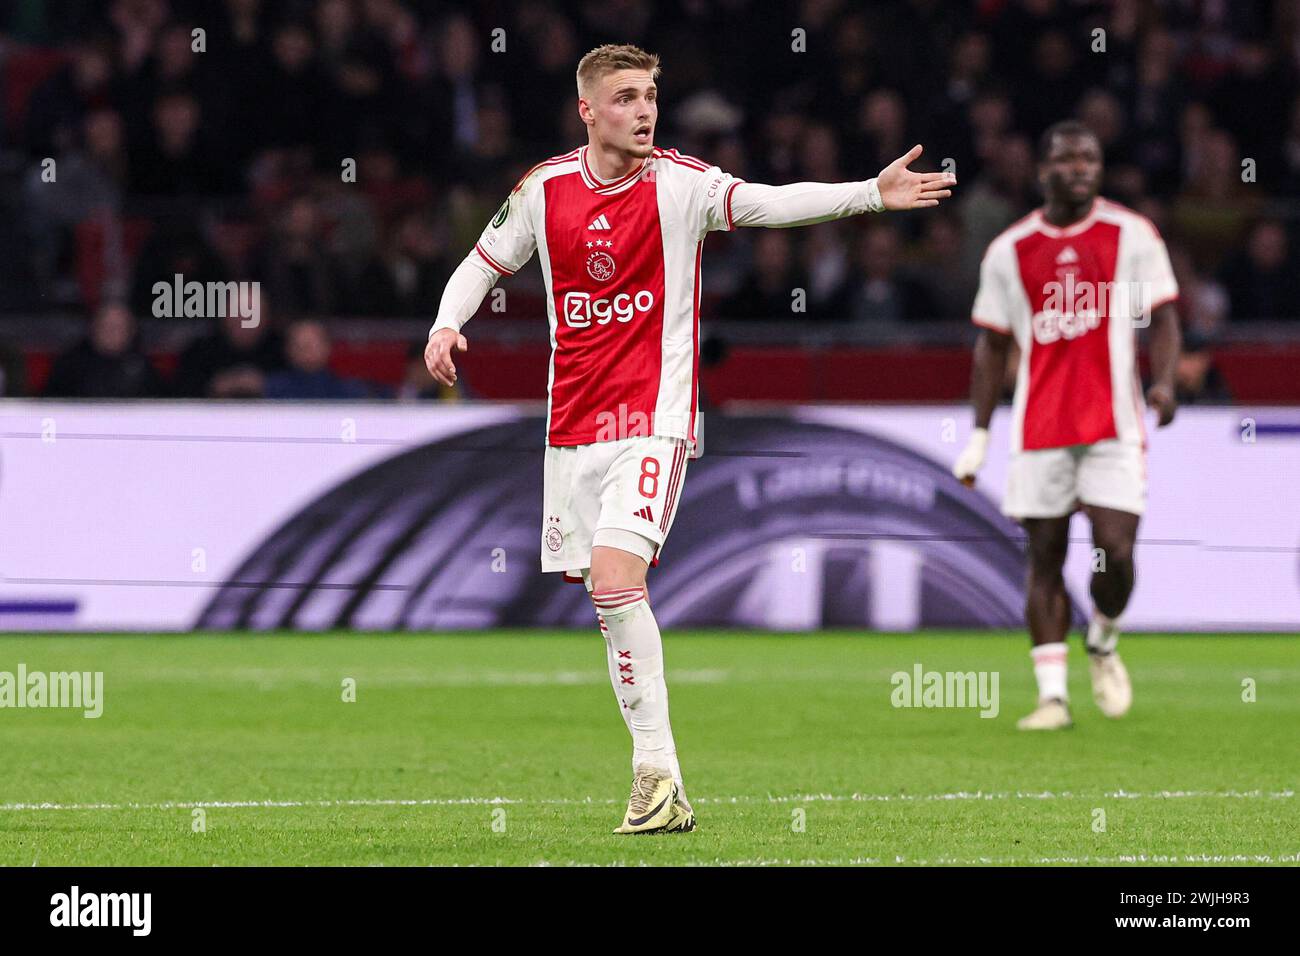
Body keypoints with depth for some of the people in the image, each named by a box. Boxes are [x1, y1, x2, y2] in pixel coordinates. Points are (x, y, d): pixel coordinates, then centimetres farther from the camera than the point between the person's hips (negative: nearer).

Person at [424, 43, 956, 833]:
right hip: (573, 423, 5)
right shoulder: (545, 189, 3)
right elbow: (485, 263, 16)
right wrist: (447, 325, -3)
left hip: (652, 420, -5)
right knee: (605, 594, 7)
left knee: (615, 575, -21)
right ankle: (659, 780, 17)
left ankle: (658, 771, -18)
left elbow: (770, 203, -22)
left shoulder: (680, 183, -8)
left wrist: (872, 195, -37)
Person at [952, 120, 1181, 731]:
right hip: (1039, 425, 1)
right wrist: (979, 435, 9)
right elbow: (992, 344, 12)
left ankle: (1103, 646, 20)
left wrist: (1163, 383, -17)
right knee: (1044, 557, 0)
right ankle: (1052, 694, 4)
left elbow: (1162, 318, 3)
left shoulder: (1133, 236, 3)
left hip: (1114, 423, -1)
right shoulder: (1009, 250, 7)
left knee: (1116, 552, -10)